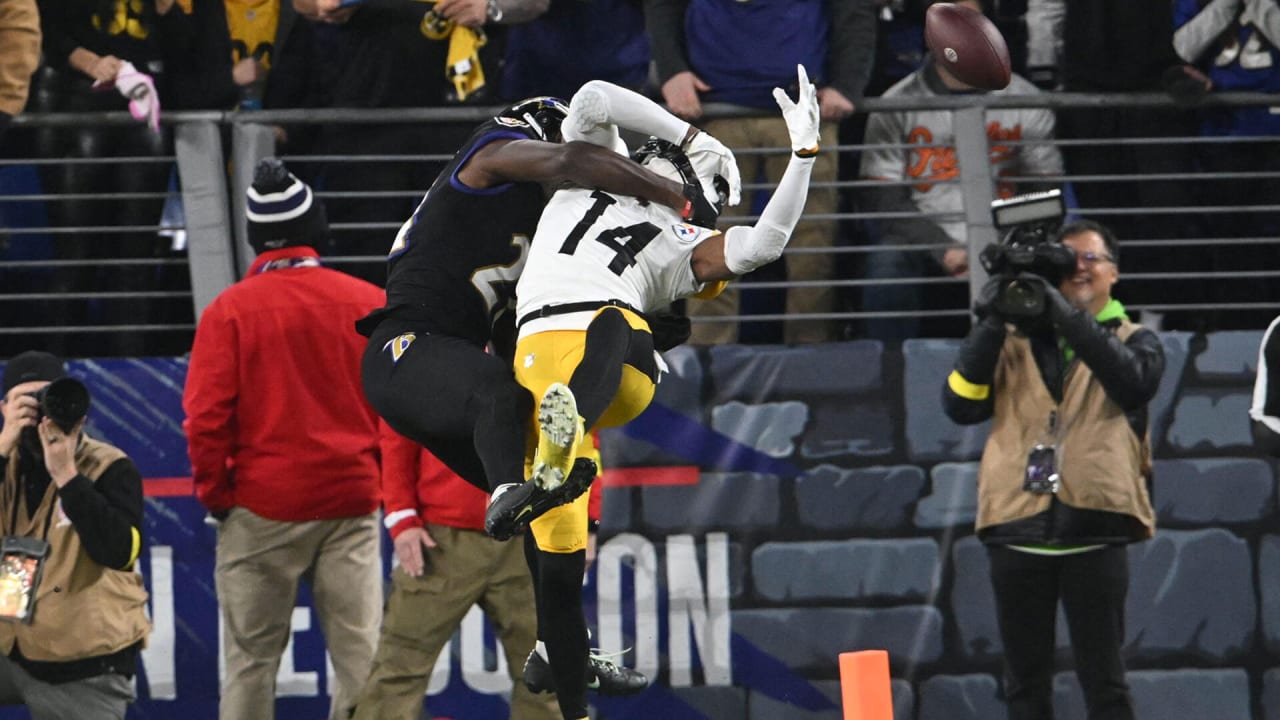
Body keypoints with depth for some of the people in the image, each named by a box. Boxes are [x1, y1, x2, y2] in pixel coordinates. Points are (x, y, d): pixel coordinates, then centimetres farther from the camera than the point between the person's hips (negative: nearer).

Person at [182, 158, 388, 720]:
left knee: (251, 657, 4)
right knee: (360, 653, 3)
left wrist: (214, 493, 2)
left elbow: (206, 416, -11)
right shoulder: (369, 303, 1)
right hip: (353, 500, 2)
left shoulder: (230, 310, -7)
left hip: (262, 506, -2)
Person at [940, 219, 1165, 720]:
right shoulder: (1014, 342, 15)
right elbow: (961, 405, 2)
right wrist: (990, 327, -8)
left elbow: (1134, 381, -13)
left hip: (1093, 531, -2)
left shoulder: (1134, 341, 10)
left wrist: (1068, 316, -21)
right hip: (1017, 532, 2)